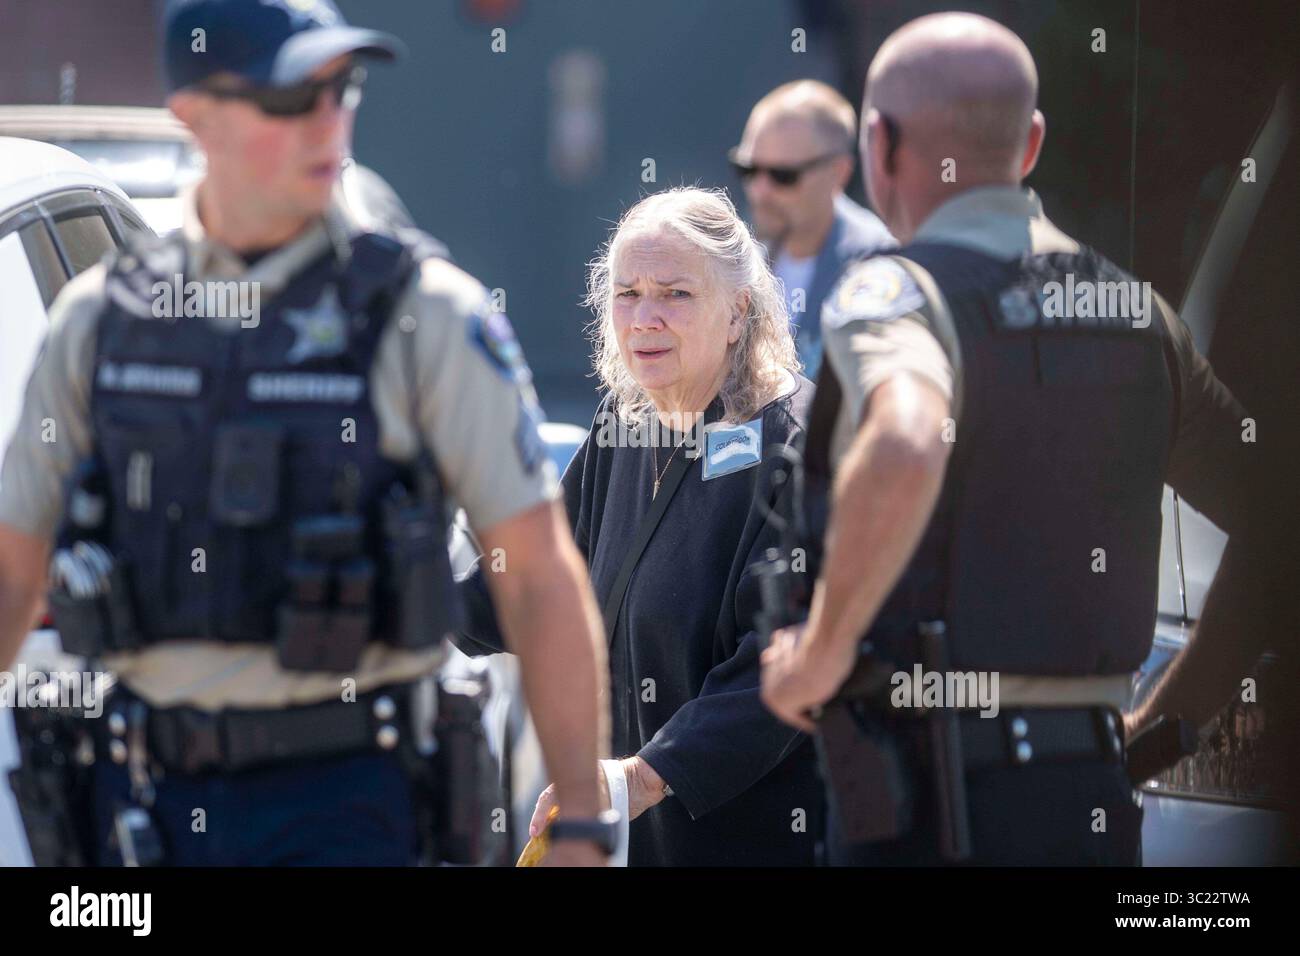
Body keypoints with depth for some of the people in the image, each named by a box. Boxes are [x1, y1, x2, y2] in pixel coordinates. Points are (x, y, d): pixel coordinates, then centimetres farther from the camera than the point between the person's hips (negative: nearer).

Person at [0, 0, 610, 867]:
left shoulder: (423, 314, -4)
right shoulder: (99, 317, 6)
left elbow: (544, 580, -6)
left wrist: (582, 828, -11)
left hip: (341, 799, -3)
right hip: (147, 799, 4)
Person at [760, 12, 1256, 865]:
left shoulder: (897, 292, -10)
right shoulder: (1133, 310, 12)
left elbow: (904, 450, -33)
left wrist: (821, 652, -20)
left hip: (932, 801, -7)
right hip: (1094, 795, 7)